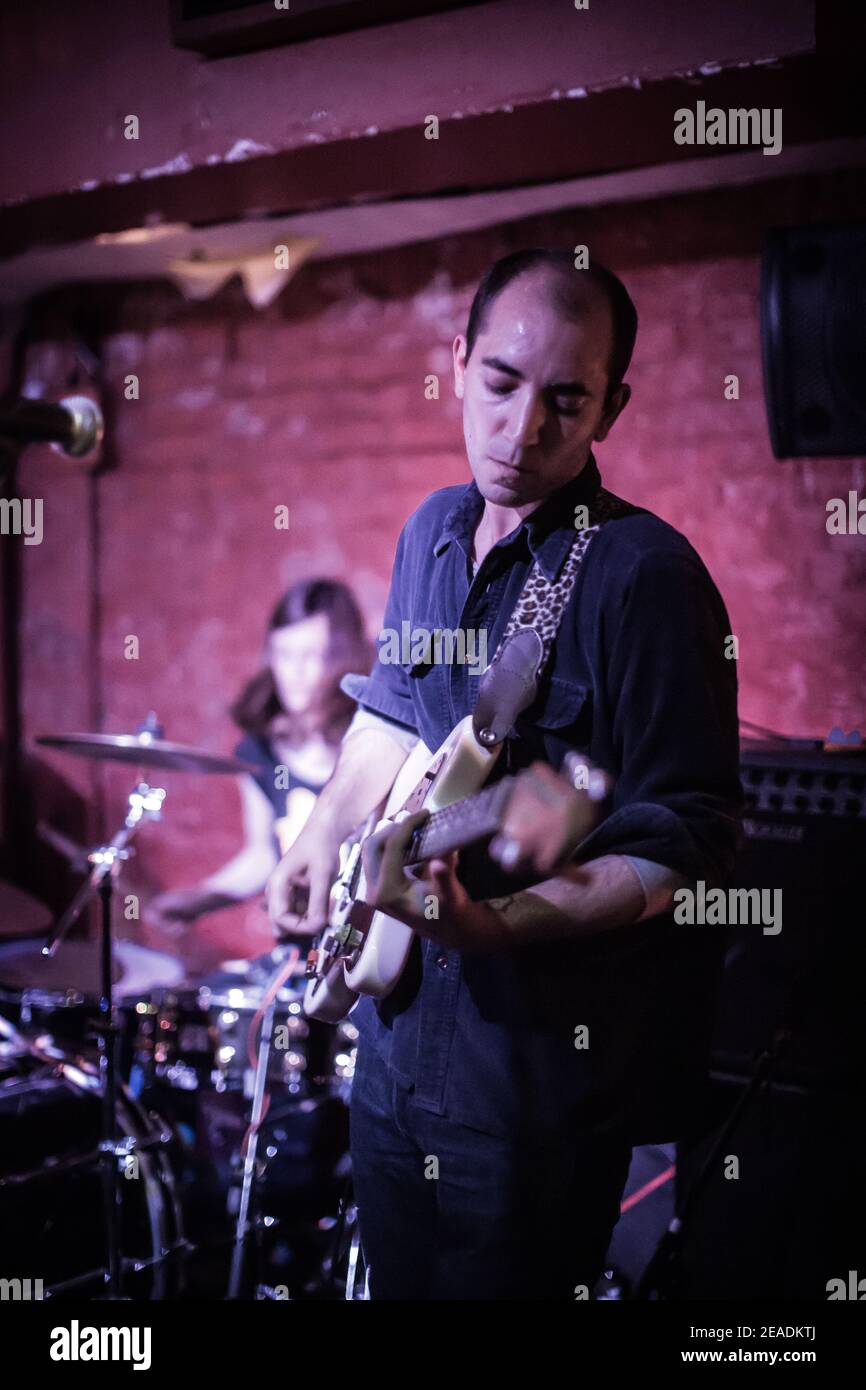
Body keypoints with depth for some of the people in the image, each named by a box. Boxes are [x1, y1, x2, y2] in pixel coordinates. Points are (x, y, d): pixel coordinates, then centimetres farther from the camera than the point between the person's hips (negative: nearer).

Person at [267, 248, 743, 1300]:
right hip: (396, 1025, 7)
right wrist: (324, 836, 6)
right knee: (394, 1280, 23)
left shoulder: (643, 574, -20)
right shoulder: (431, 530, 4)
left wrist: (499, 921, -33)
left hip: (539, 1067, -7)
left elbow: (688, 839, -21)